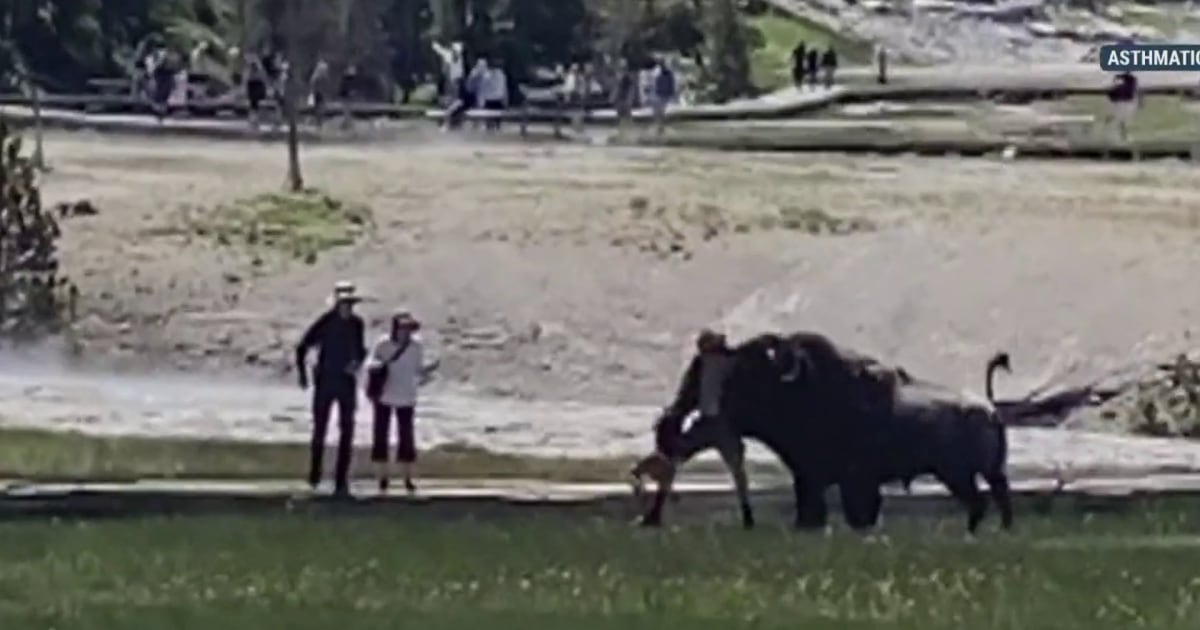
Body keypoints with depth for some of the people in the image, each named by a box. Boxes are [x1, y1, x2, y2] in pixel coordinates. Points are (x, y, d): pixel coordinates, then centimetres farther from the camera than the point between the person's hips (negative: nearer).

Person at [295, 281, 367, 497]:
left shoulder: (356, 324, 1)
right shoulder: (324, 323, -11)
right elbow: (302, 347, -6)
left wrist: (357, 363, -4)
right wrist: (302, 374, -11)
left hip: (347, 382, 3)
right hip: (325, 382, -3)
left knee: (347, 431, 0)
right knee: (320, 429, 3)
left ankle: (341, 481, 4)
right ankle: (314, 476, 18)